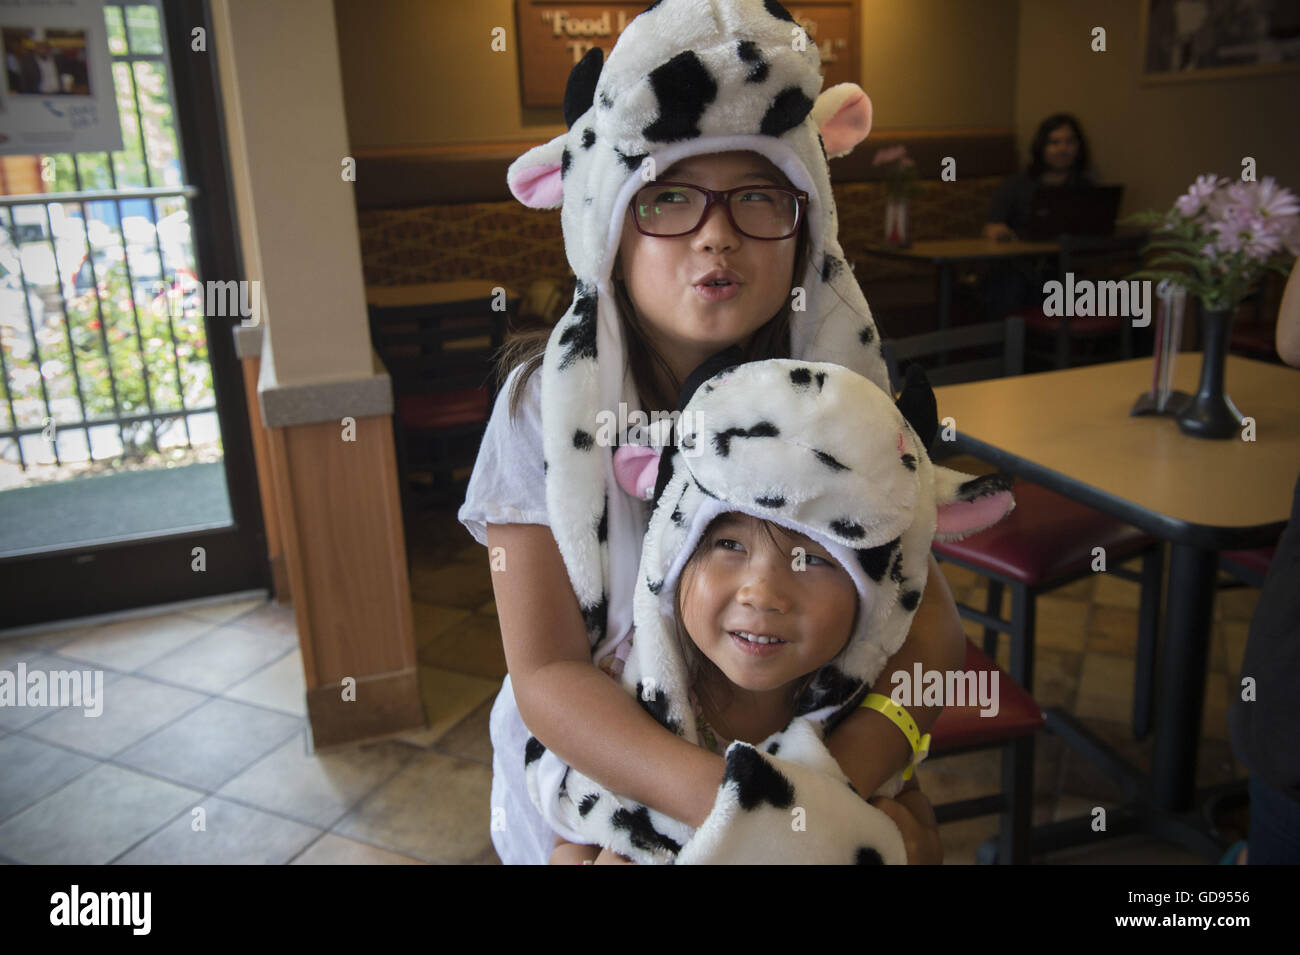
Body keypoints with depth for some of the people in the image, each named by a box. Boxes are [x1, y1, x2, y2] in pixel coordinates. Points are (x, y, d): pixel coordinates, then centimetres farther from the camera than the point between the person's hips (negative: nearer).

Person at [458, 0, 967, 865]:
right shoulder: (548, 403, -19)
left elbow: (929, 620, -17)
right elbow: (545, 674, -22)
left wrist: (851, 770, -36)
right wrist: (722, 797, -37)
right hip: (594, 796, -1)